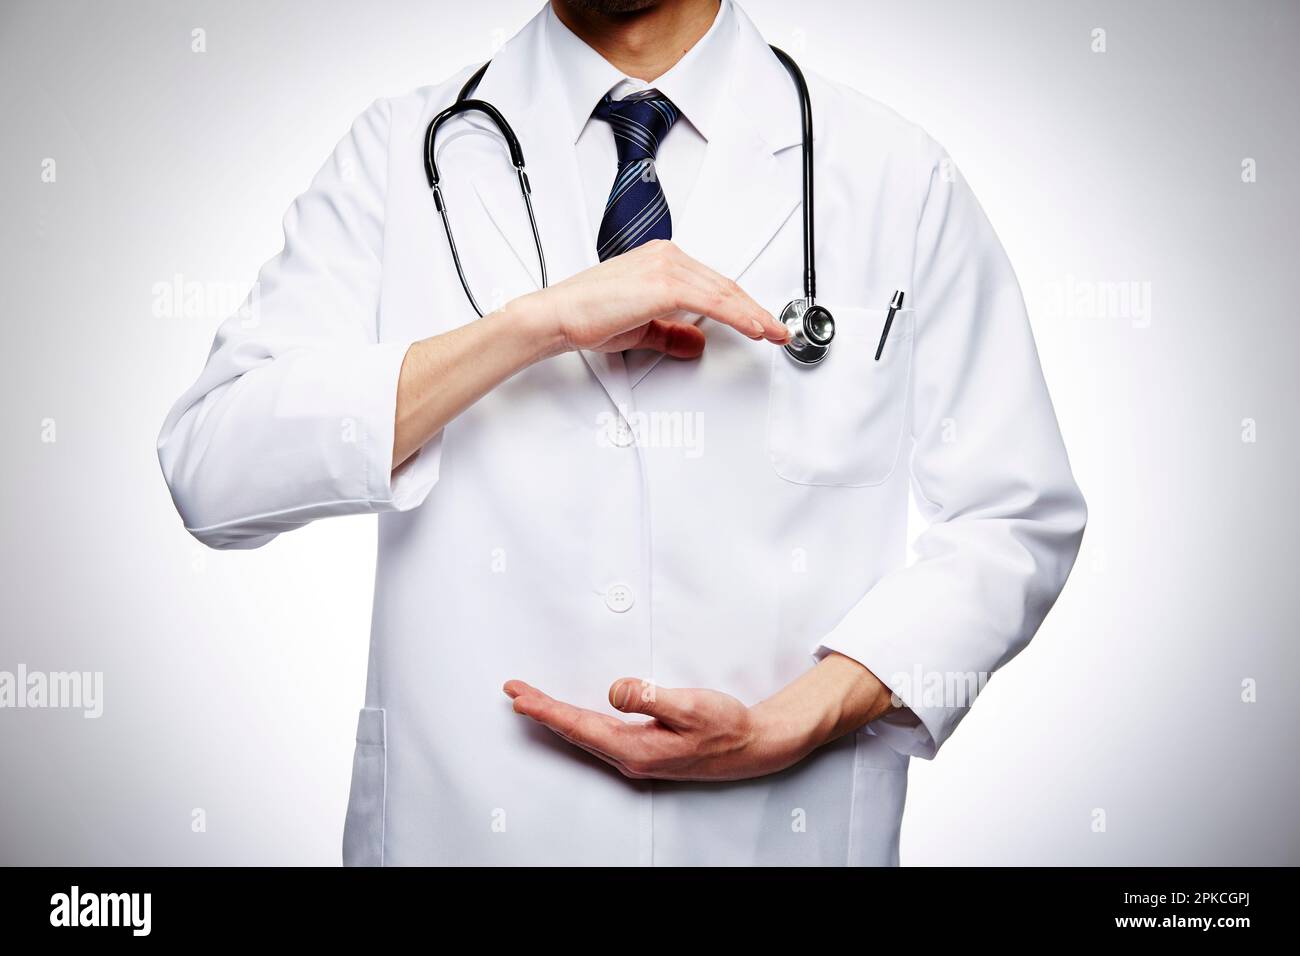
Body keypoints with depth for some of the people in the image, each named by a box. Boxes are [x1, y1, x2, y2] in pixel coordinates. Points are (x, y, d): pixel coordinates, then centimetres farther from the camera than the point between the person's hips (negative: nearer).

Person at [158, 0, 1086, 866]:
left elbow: (1019, 524, -2)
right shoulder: (400, 152, -2)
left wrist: (786, 725, -15)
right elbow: (210, 470, -12)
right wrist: (539, 322, -22)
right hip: (456, 820, 1)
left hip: (781, 823, 0)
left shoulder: (897, 175, -3)